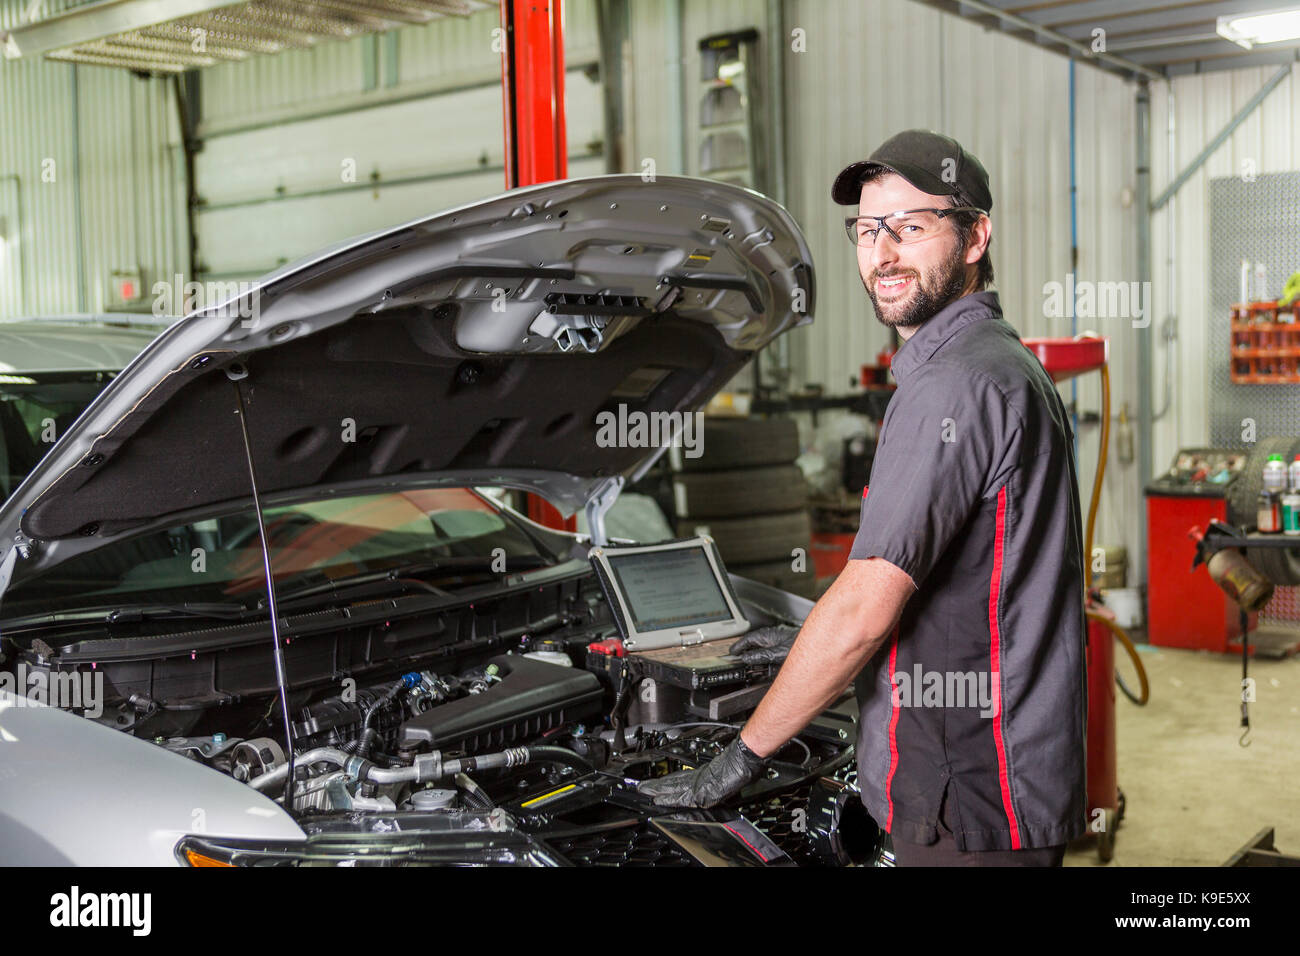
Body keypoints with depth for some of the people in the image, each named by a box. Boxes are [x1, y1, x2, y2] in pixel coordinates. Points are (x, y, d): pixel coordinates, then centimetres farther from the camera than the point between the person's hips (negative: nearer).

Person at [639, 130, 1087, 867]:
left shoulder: (957, 384, -20)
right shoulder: (1005, 364, 14)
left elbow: (865, 608, -22)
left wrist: (744, 756, -13)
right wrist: (810, 648, 24)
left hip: (972, 811, -10)